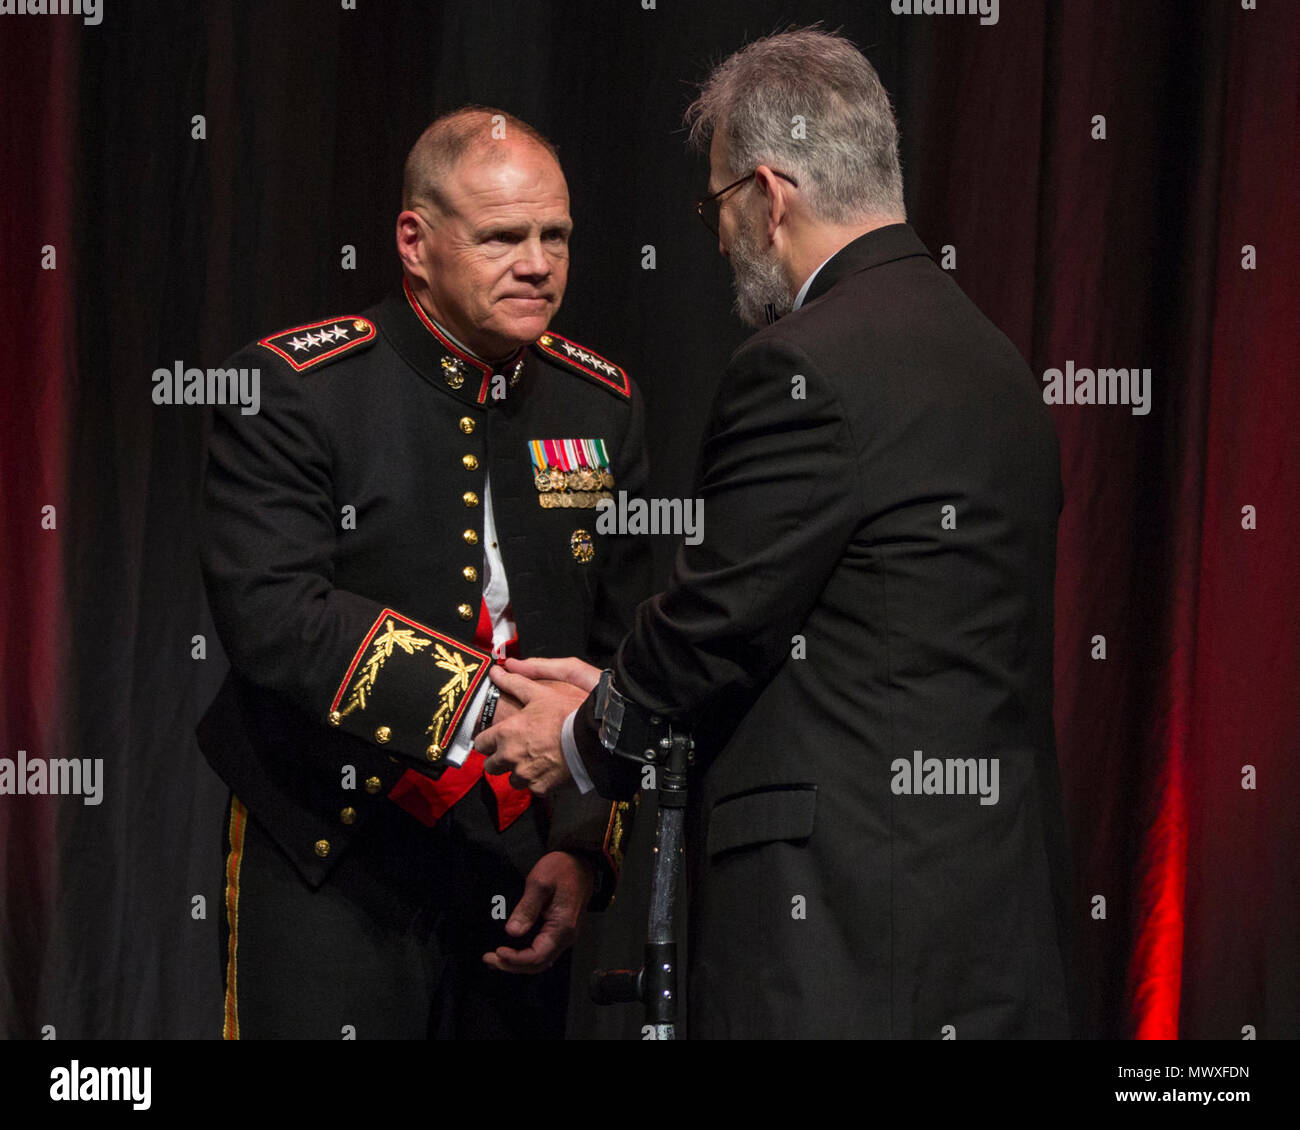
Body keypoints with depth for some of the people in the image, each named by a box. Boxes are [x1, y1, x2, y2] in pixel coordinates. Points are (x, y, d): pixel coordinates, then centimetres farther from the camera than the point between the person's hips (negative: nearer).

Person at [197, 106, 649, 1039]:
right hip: (332, 872, -4)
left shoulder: (603, 404, 8)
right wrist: (482, 700, -29)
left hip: (518, 874, 4)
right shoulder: (293, 389, -8)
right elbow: (274, 614, -21)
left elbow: (626, 653, 9)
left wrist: (588, 848, -1)